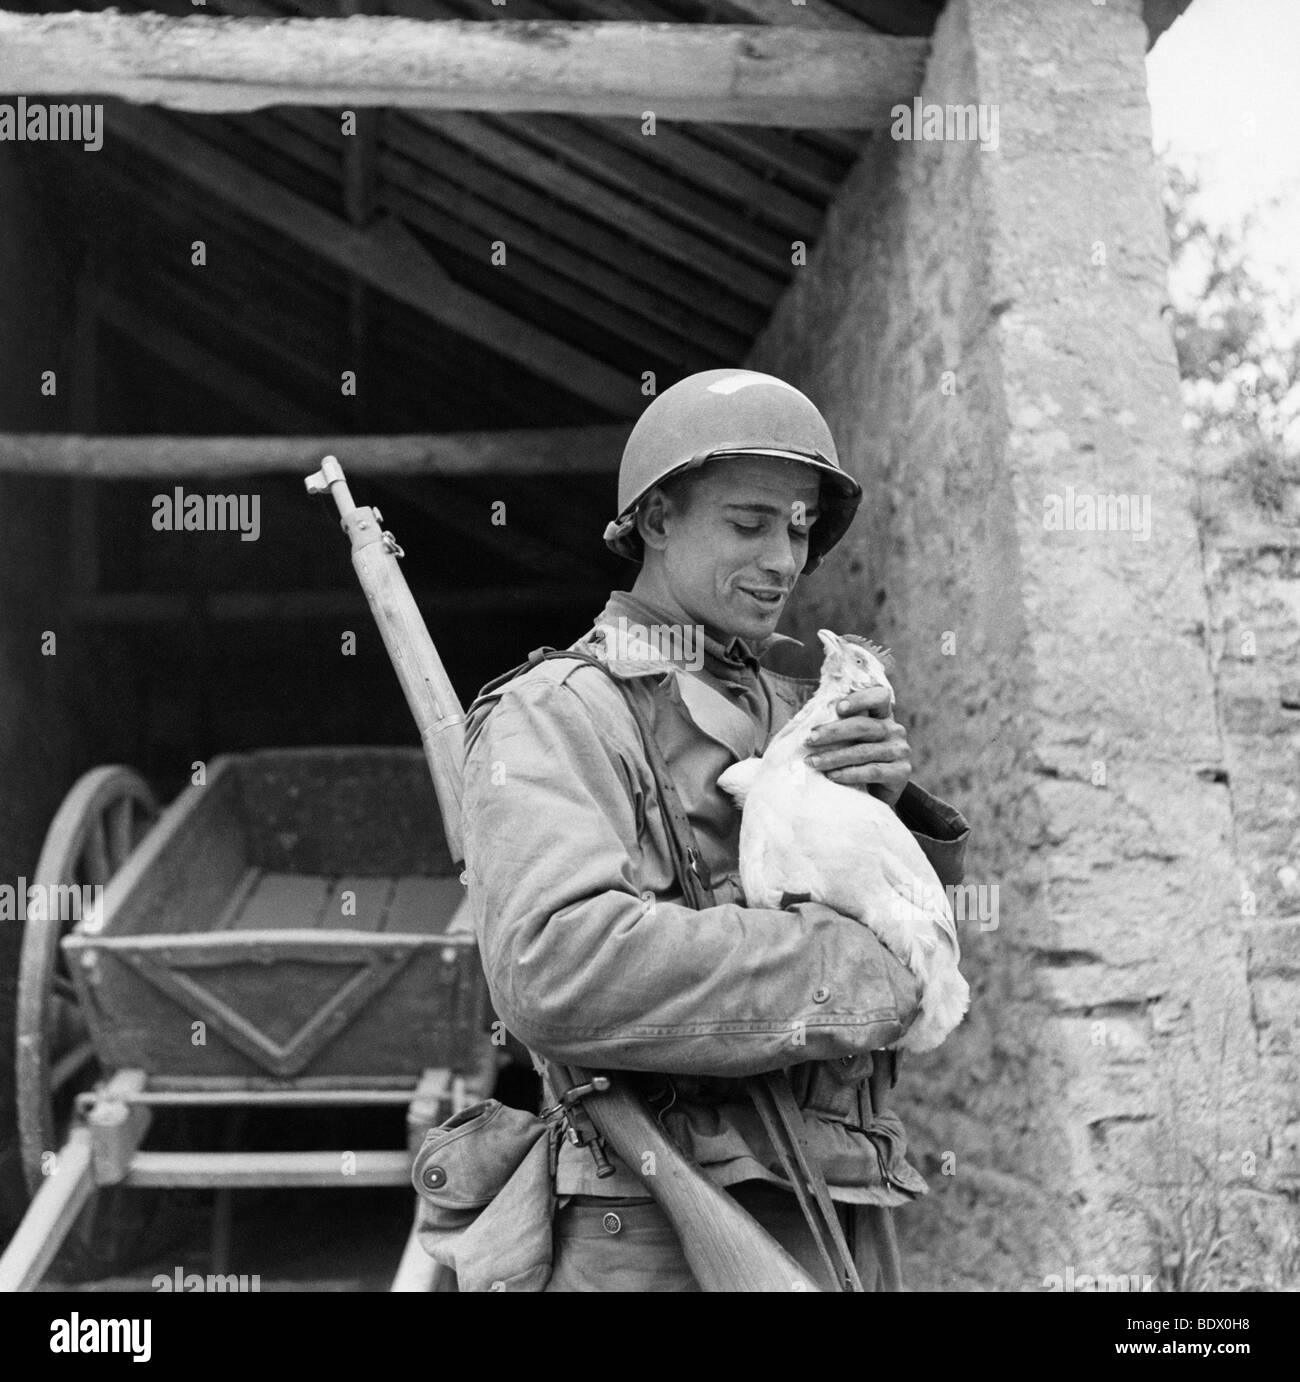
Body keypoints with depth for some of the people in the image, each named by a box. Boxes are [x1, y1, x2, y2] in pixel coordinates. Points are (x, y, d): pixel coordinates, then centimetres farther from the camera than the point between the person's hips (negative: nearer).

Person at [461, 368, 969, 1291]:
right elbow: (557, 968, -24)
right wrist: (854, 967, -17)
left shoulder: (793, 708, 15)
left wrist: (891, 802, -8)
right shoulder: (556, 712, -7)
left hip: (845, 1217, 7)